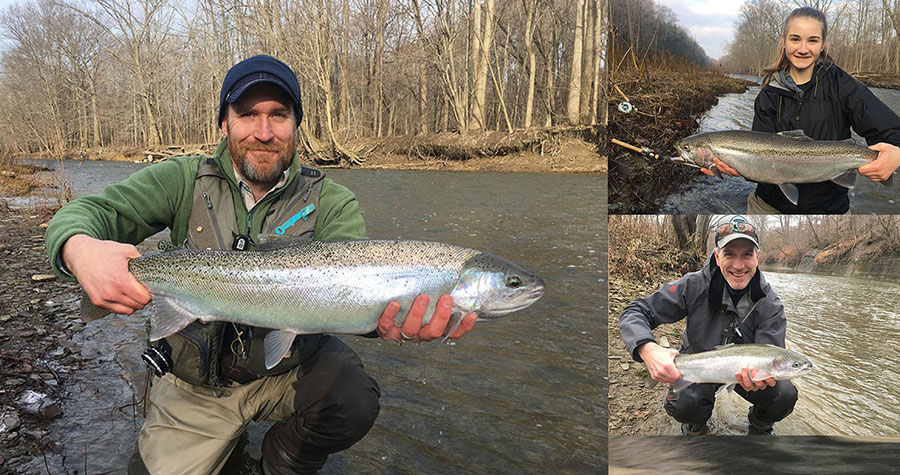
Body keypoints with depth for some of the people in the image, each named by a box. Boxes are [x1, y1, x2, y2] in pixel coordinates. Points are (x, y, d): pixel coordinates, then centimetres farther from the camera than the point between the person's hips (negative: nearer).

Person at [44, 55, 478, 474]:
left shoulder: (332, 204, -10)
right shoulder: (186, 181, -6)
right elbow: (86, 212, -12)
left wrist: (387, 318, -53)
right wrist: (81, 249, -40)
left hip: (291, 367, -1)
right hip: (195, 381, 2)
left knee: (354, 403, -27)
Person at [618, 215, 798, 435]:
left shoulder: (770, 306, -17)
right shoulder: (694, 286, -21)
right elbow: (634, 313, -23)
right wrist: (648, 349, -45)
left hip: (745, 369, 2)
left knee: (786, 395, -24)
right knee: (683, 404, -31)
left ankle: (760, 423, 13)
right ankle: (696, 423, 8)